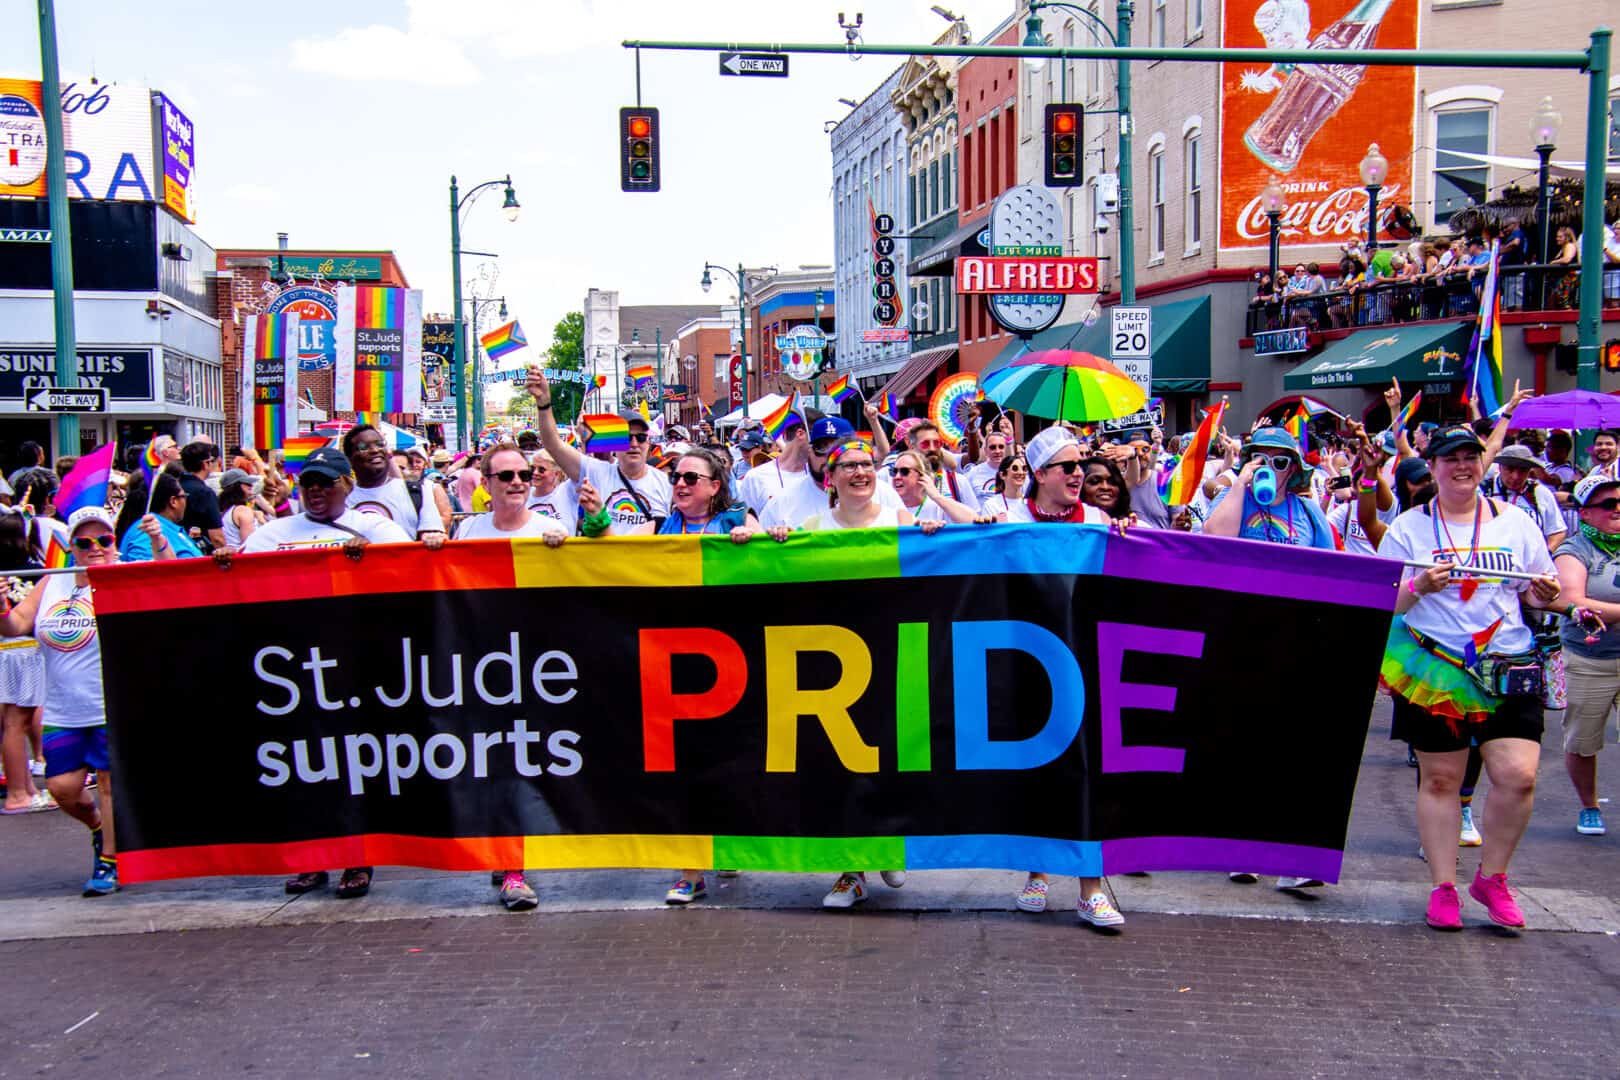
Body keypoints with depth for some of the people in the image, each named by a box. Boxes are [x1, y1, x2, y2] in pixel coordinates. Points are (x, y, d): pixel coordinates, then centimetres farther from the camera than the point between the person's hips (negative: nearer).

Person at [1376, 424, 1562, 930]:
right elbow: (1383, 604, 1)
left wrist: (1543, 594, -7)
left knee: (1518, 776, -10)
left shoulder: (1515, 523, 9)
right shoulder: (1409, 528, 3)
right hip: (1433, 669, -1)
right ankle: (1443, 887, 16)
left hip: (1509, 671, 1)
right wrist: (1419, 587, -18)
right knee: (1439, 779, 4)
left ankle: (1491, 876, 11)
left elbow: (1535, 595, 16)